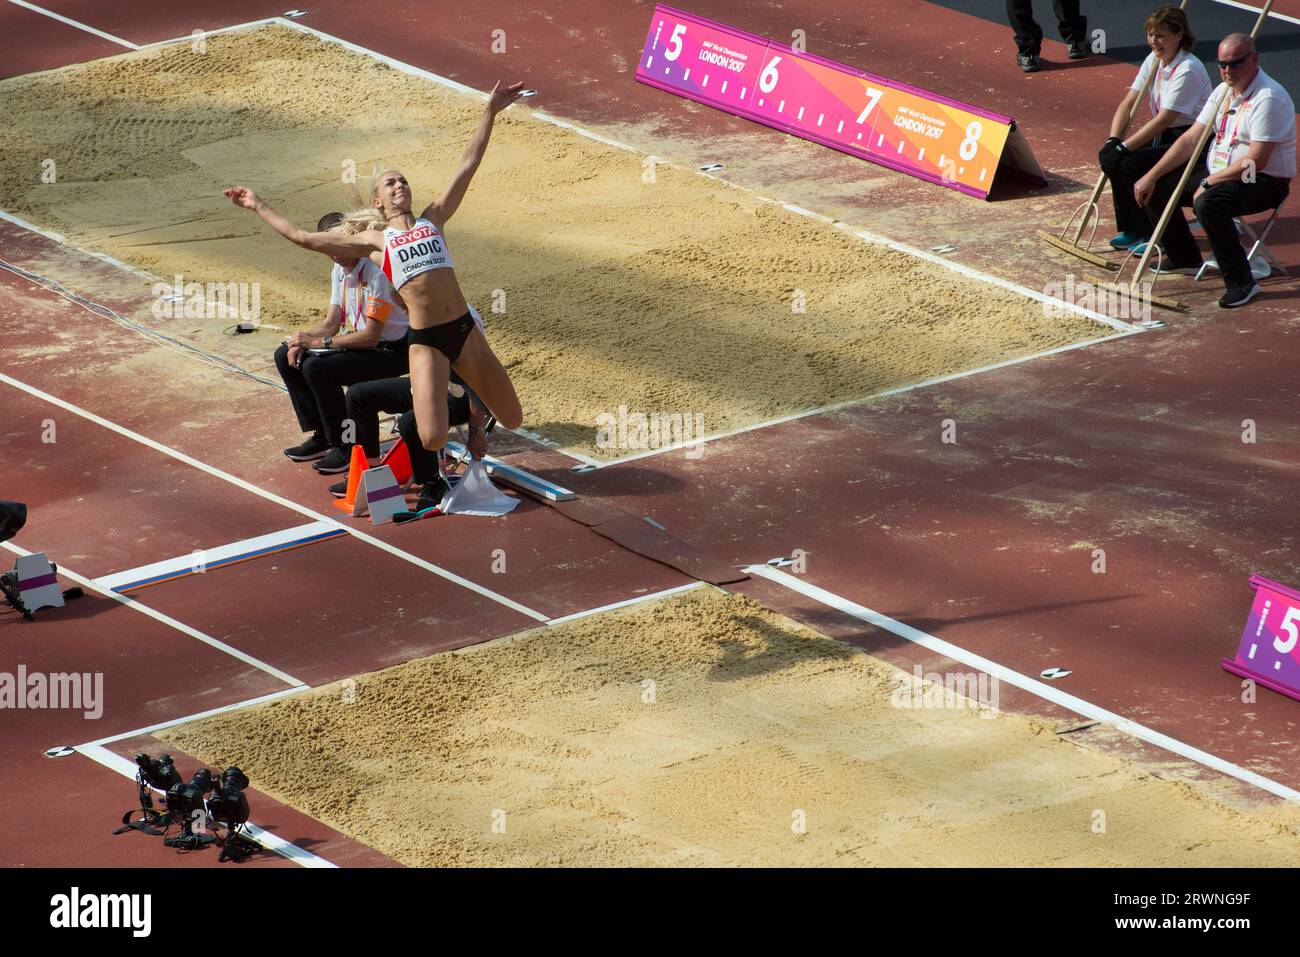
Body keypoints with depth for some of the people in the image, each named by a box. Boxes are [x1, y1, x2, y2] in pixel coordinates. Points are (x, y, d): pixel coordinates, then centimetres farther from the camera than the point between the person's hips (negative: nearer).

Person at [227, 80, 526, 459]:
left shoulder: (433, 219, 13)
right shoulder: (373, 241, 8)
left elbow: (468, 165, 13)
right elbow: (303, 237, 9)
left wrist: (490, 112, 11)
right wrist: (259, 207, 13)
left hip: (463, 329, 3)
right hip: (425, 341, -3)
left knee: (512, 420, 6)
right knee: (432, 438, -16)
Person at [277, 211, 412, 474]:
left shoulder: (376, 273, -23)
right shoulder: (340, 271, 6)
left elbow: (371, 335, -26)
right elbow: (331, 323, 12)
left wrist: (318, 342, -22)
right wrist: (303, 340, -9)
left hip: (390, 351, -9)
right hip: (358, 343, 9)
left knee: (317, 367, -28)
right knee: (285, 356, 3)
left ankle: (346, 446, -13)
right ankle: (321, 437, 9)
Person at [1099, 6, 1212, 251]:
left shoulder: (1188, 70, -23)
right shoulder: (1154, 60, 4)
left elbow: (1163, 120, -26)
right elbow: (1128, 103, 1)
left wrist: (1123, 147, -27)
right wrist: (1113, 141, -15)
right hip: (1166, 135, 9)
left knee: (1131, 164, -25)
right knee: (1109, 156, -9)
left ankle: (1150, 234, -7)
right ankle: (1131, 229, 4)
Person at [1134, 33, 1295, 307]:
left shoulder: (1268, 99, -21)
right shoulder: (1224, 91, 7)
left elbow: (1256, 161, -26)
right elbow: (1191, 139, 9)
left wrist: (1209, 182, -21)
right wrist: (1151, 176, 2)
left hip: (1265, 181, -9)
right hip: (1218, 171, 9)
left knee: (1208, 203, -37)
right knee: (1156, 189, 5)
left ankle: (1241, 282, -27)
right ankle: (1184, 257, 25)